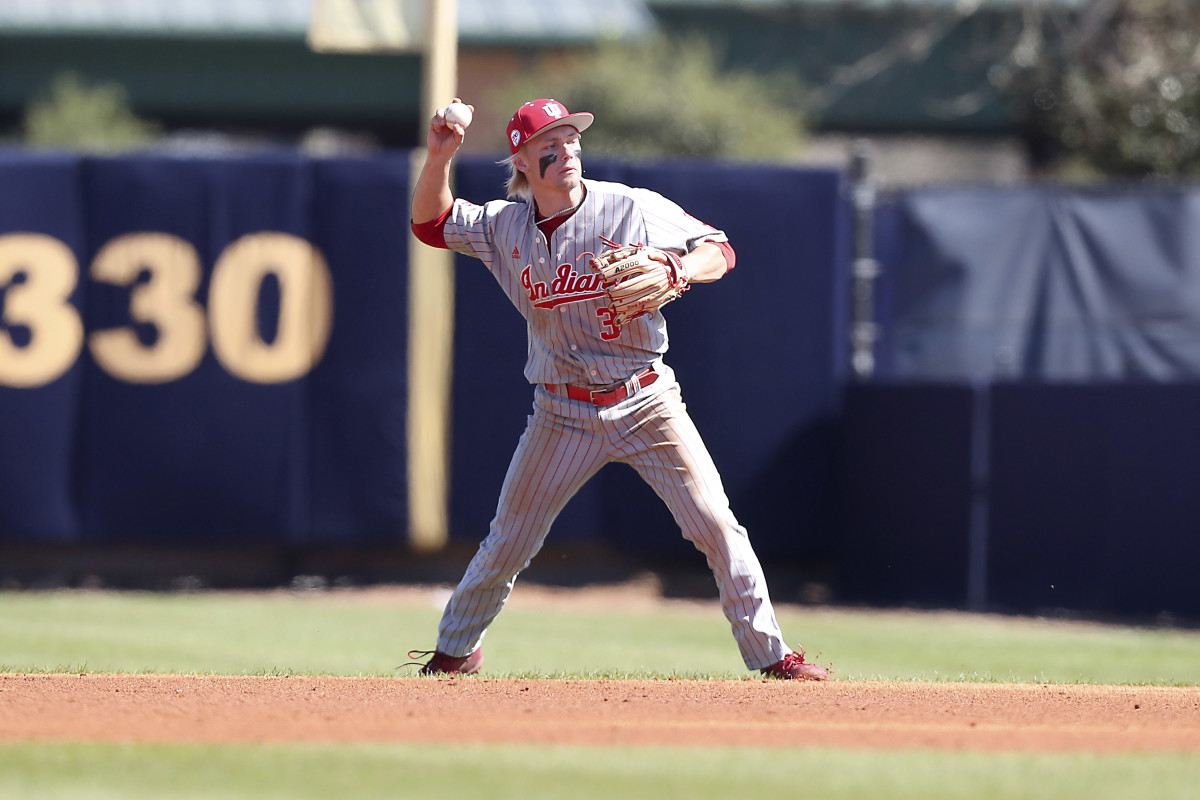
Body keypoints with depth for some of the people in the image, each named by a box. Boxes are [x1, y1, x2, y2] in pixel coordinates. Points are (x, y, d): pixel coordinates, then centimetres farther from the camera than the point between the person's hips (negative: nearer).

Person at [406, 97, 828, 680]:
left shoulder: (634, 210, -8)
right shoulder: (506, 226, 0)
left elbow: (719, 250, -5)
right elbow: (430, 223, 8)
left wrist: (678, 270, -27)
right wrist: (439, 156, -7)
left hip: (646, 405, -2)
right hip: (562, 415, 2)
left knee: (717, 527, -9)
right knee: (508, 543, 8)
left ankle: (769, 653, -1)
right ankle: (455, 650, 29)